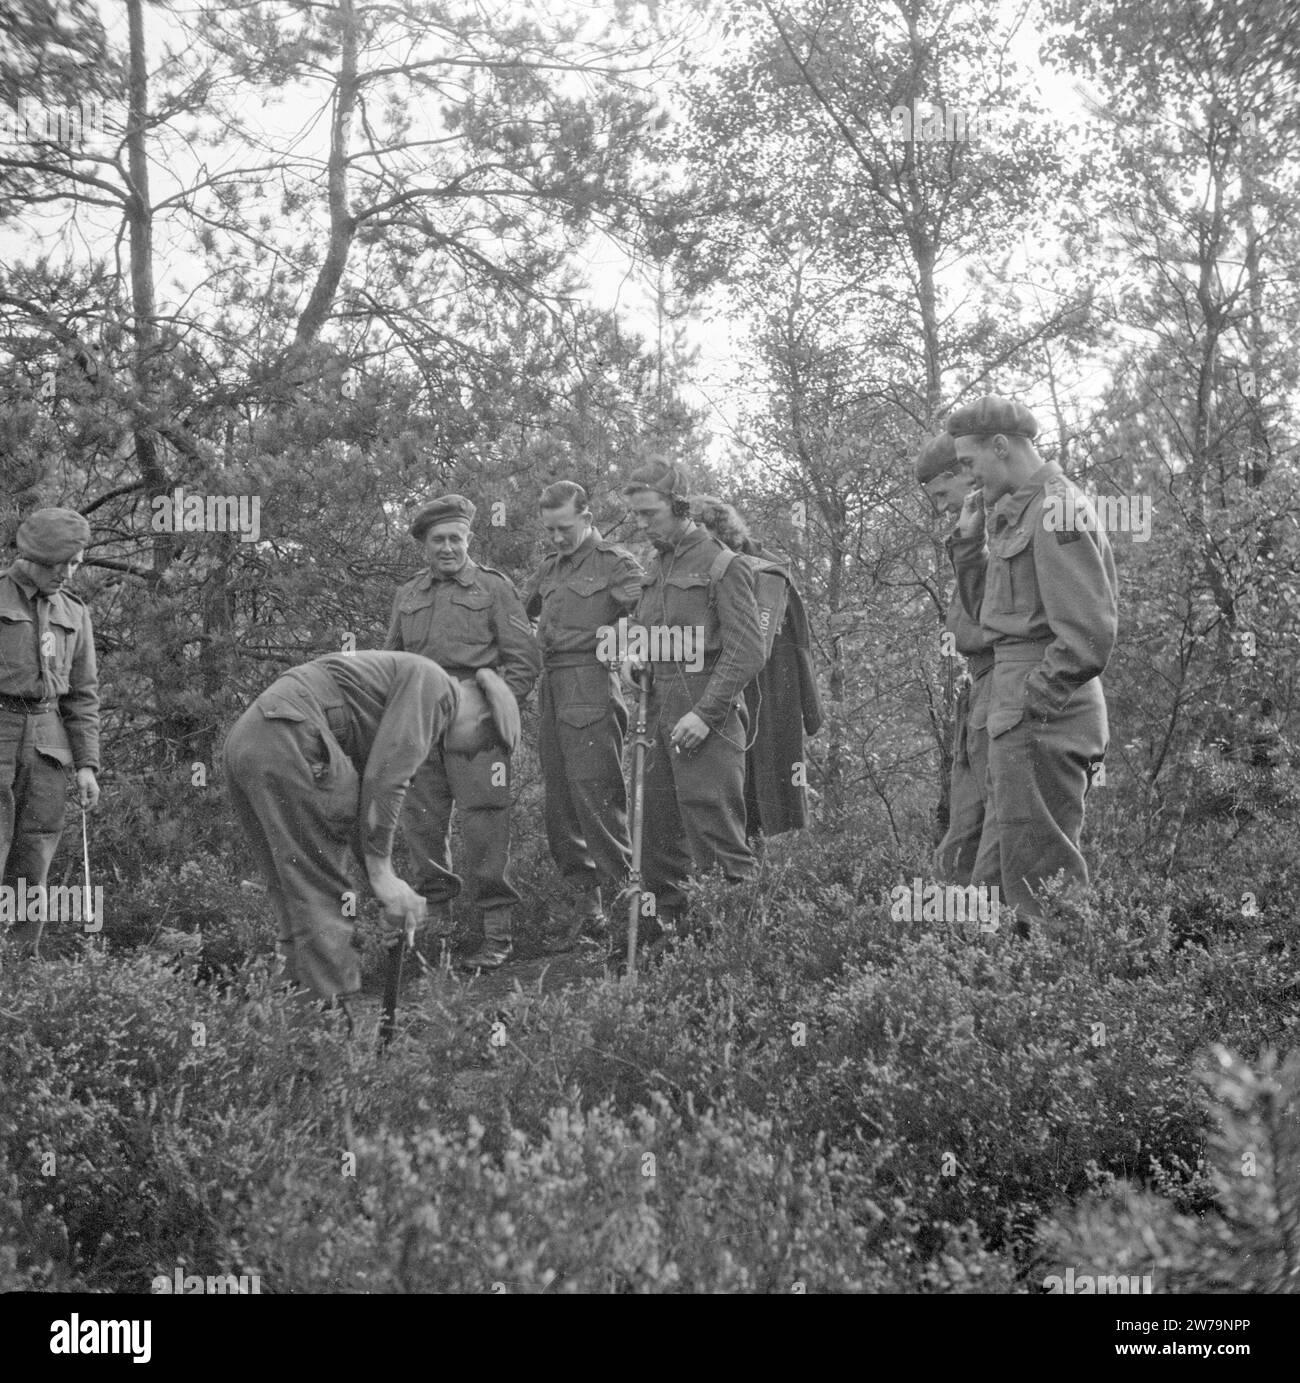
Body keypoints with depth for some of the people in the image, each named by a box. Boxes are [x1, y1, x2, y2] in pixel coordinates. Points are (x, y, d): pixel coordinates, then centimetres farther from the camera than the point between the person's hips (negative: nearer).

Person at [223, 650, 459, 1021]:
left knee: (293, 894, 16)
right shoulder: (431, 682, 4)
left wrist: (391, 889, 26)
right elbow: (387, 776, -9)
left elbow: (360, 802, 31)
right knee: (325, 897, -5)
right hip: (288, 740, -10)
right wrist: (382, 873, -6)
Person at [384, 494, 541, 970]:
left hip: (474, 726, -5)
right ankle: (437, 916, 20)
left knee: (484, 824, -9)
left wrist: (492, 707, -7)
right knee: (420, 823, 6)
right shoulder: (407, 596, 19)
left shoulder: (493, 588, 6)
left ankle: (497, 933, -5)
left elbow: (525, 661, 2)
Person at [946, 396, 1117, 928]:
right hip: (1015, 708, 10)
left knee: (1038, 871, -6)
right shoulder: (1017, 510, 17)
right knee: (997, 869, 15)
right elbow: (989, 613, 20)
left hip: (1041, 715, -10)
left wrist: (1037, 698, -17)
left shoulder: (1055, 510, -14)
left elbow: (1090, 630, -21)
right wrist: (970, 540, 10)